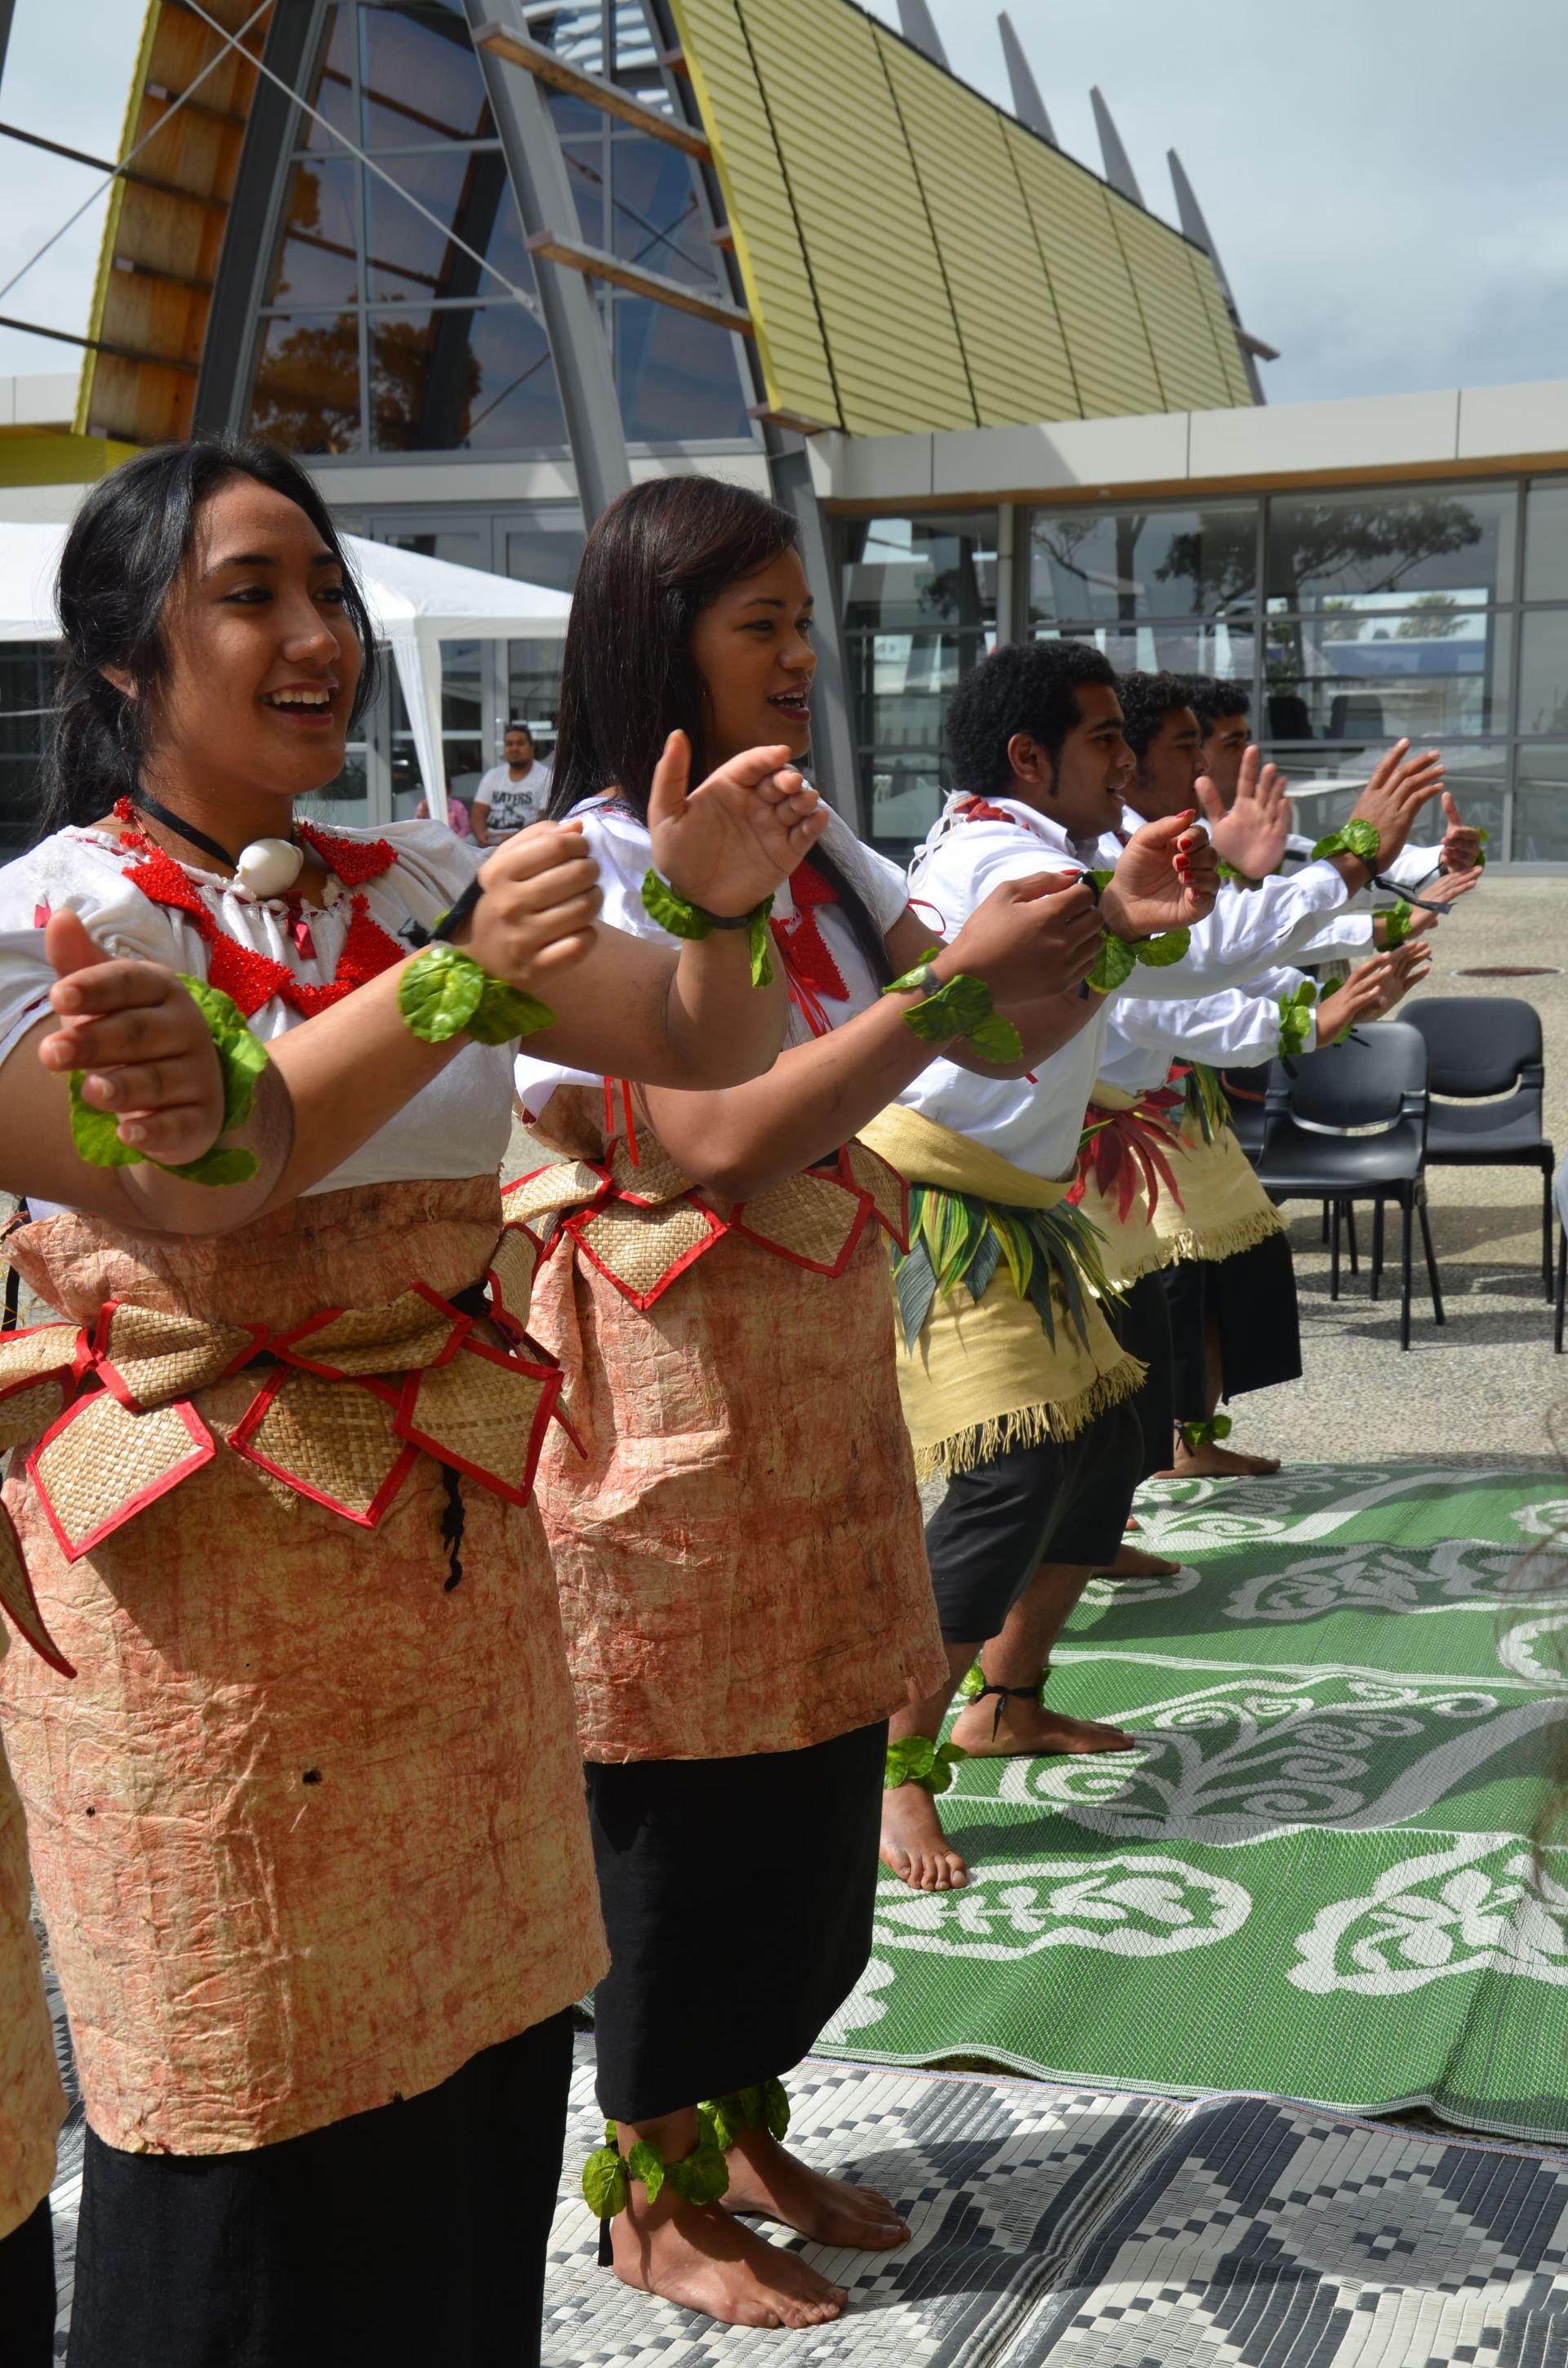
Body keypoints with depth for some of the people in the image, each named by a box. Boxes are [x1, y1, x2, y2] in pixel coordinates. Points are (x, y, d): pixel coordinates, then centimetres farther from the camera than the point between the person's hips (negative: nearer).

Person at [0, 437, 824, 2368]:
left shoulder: (418, 884, 9)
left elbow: (710, 1054, 4)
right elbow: (181, 1190, -24)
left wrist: (720, 907, -17)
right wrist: (459, 985, -33)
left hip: (460, 1557, 5)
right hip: (203, 1594, -5)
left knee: (487, 2100, 12)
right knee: (263, 2160, 4)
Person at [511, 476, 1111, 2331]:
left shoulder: (810, 850, 9)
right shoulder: (593, 870, -14)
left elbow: (1008, 1039, 11)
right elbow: (715, 1148, -24)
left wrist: (1105, 938, -8)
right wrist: (947, 983, -25)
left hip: (822, 1358, 8)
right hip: (673, 1377, -7)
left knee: (814, 1770, 15)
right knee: (687, 1794, 5)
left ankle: (745, 2127, 35)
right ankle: (652, 2195, 25)